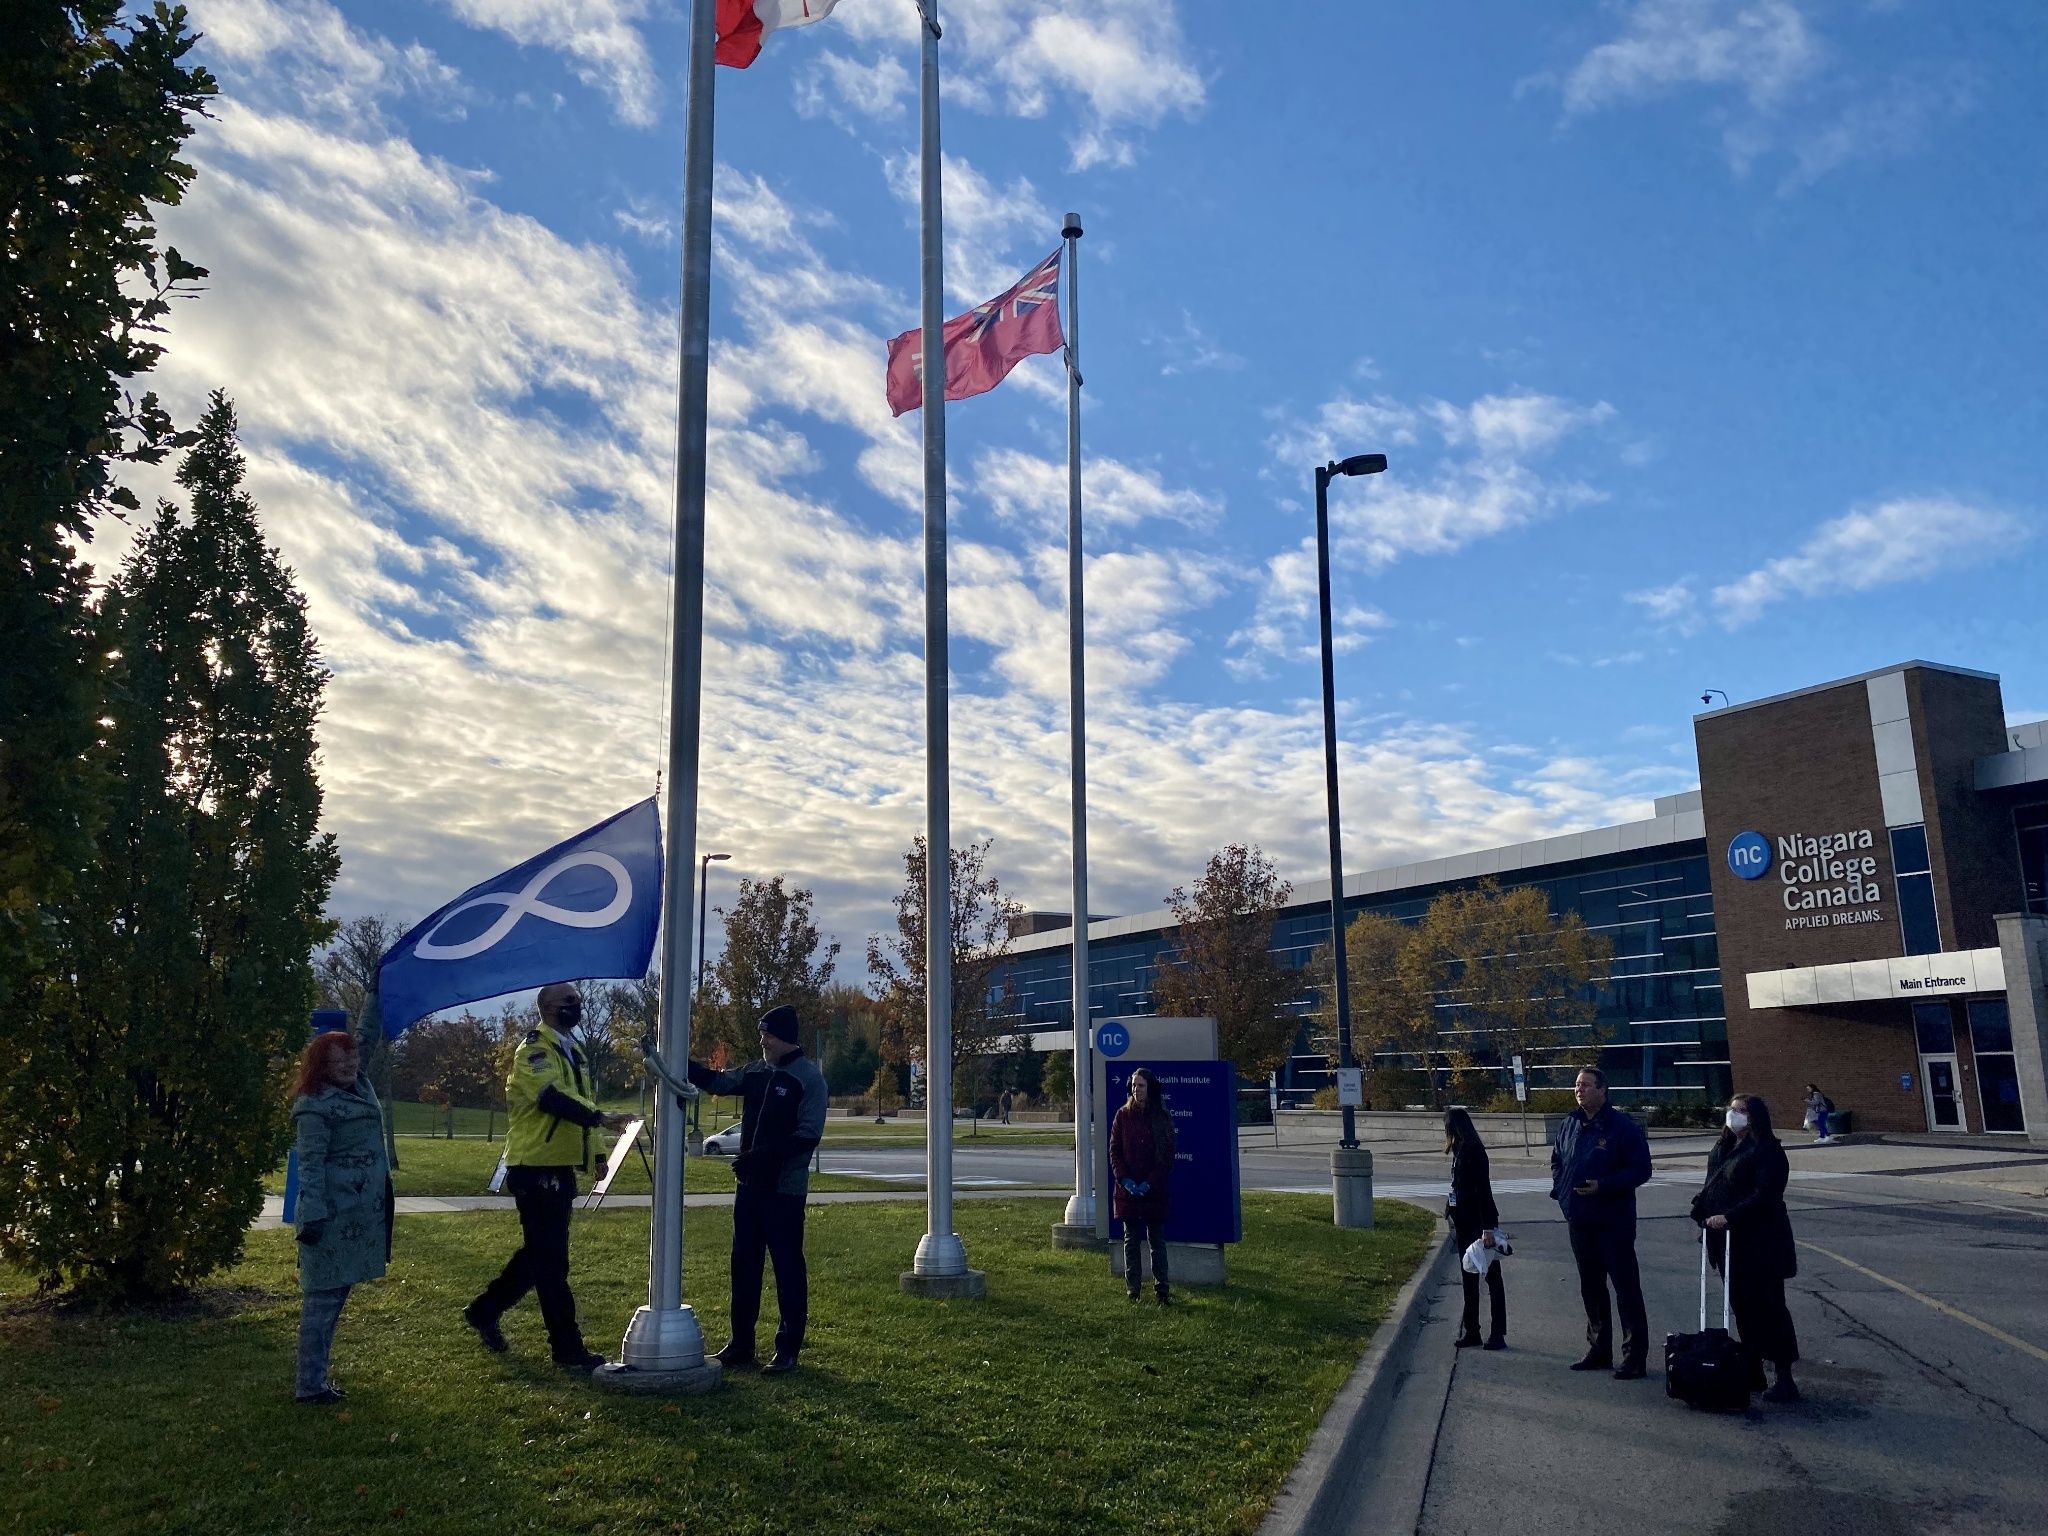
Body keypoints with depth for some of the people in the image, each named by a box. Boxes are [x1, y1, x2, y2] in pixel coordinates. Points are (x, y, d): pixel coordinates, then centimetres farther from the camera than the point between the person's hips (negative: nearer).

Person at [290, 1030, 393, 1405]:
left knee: (336, 1293, 14)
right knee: (324, 1296, -4)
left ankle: (317, 1375, 22)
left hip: (358, 1214, 9)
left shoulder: (360, 1085, 9)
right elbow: (310, 1164, -18)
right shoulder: (315, 1106, -14)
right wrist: (312, 1215, -23)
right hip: (333, 1215, -9)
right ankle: (311, 1385, 2)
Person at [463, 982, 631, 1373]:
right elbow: (553, 1097, -32)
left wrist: (595, 1155, 19)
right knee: (551, 1261, -3)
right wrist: (599, 1118, -45)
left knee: (539, 1252, 19)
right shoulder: (534, 1049, -14)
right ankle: (568, 1348, 3)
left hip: (560, 1167, 9)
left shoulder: (572, 1050, 15)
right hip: (535, 1168, -9)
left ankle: (485, 1310, 36)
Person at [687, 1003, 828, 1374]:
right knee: (743, 1263, 12)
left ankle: (788, 1349, 10)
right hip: (750, 1184, 7)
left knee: (787, 1267, 1)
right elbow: (717, 1081, 20)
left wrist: (760, 1156, -23)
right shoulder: (756, 1072, 9)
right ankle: (741, 1343, 24)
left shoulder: (809, 1078, -12)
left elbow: (808, 1135, -17)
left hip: (785, 1189, -7)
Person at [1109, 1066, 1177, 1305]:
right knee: (1131, 1239, 7)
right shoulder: (1123, 1116, 3)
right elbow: (1114, 1151, 2)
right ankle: (1132, 1291, 13)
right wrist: (1125, 1180, -10)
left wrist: (1150, 1182, -11)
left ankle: (1161, 1289, 11)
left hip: (1155, 1190, -1)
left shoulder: (1162, 1117, -1)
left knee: (1157, 1240, 4)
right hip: (1127, 1189, 1)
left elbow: (1167, 1155, -2)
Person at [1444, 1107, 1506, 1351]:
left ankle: (1498, 1334, 4)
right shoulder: (1460, 1150, 10)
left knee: (1492, 1276, -1)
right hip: (1465, 1223, 10)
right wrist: (1451, 1212, 14)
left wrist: (1487, 1227, -23)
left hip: (1479, 1223, -10)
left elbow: (1483, 1189, -21)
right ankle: (1470, 1330, 20)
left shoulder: (1472, 1150, -17)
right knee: (1468, 1276, 13)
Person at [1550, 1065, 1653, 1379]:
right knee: (1591, 1288, 15)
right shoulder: (1570, 1125, 9)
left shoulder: (1623, 1127, -12)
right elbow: (1557, 1160, 22)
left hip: (1613, 1222, -7)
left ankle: (1635, 1356, 4)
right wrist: (1559, 1186, 5)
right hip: (1579, 1220, 7)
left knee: (1626, 1288, -2)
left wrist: (1603, 1186, -23)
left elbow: (1640, 1170, -14)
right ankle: (1598, 1350, 27)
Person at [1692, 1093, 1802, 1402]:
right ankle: (1753, 1372, 21)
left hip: (1760, 1245, -8)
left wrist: (1729, 1217, -24)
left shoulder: (1767, 1151, -11)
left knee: (1768, 1308, -4)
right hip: (1728, 1242, 8)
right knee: (1742, 1307, 13)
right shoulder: (1722, 1149, 15)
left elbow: (1763, 1195, -20)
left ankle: (1785, 1378, 2)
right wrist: (1702, 1211, 0)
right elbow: (1710, 1188, 18)